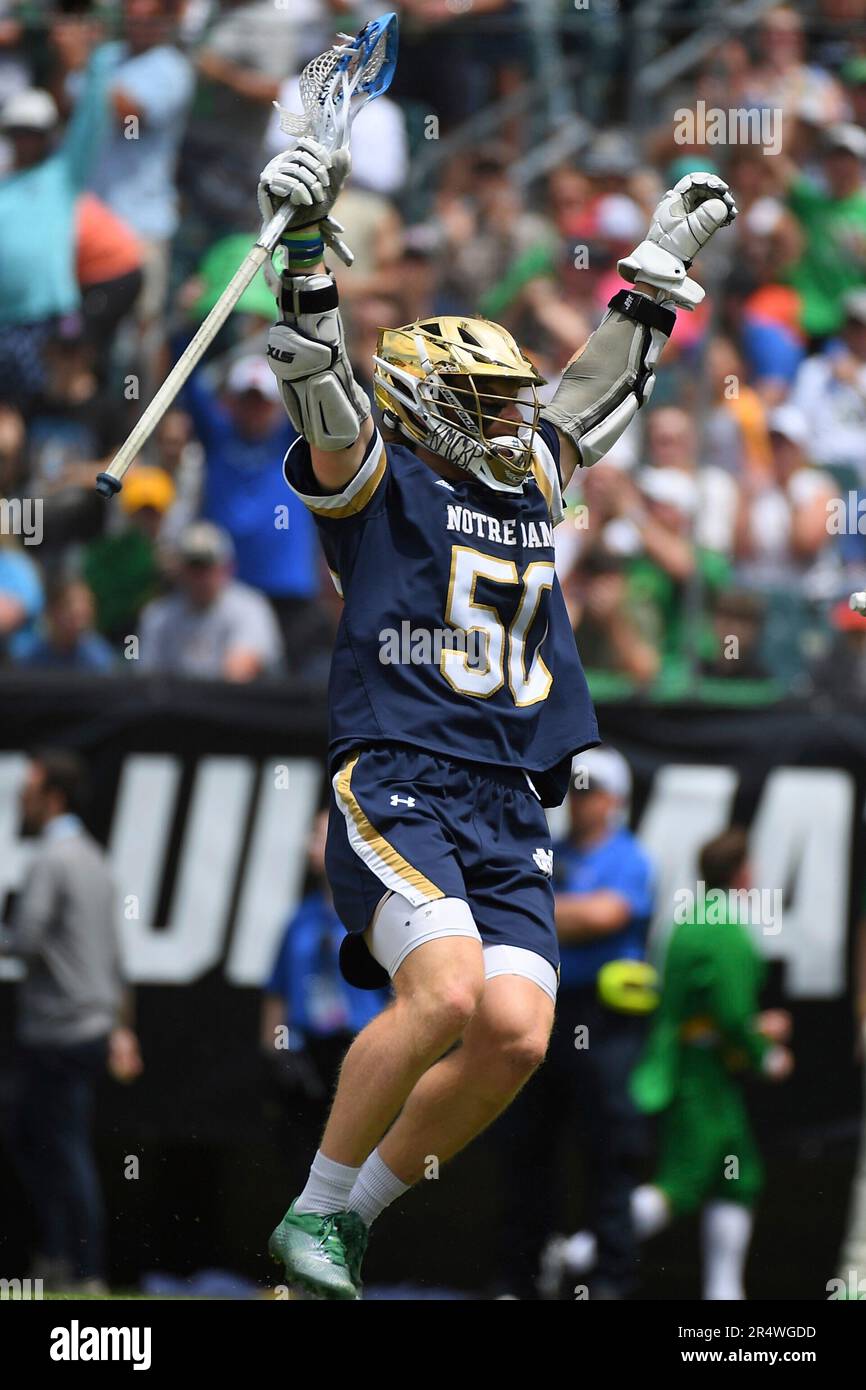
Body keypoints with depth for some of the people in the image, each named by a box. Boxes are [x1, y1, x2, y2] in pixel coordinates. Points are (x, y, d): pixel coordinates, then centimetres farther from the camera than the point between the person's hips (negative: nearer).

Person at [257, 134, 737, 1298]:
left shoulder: (530, 485, 24)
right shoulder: (378, 480, 5)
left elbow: (606, 385, 36)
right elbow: (317, 374, -9)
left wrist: (667, 256, 41)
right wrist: (301, 240, -19)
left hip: (510, 814, 7)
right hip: (394, 790, -7)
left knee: (516, 1033, -12)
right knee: (447, 991, -27)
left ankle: (354, 1214, 6)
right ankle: (314, 1210, -11)